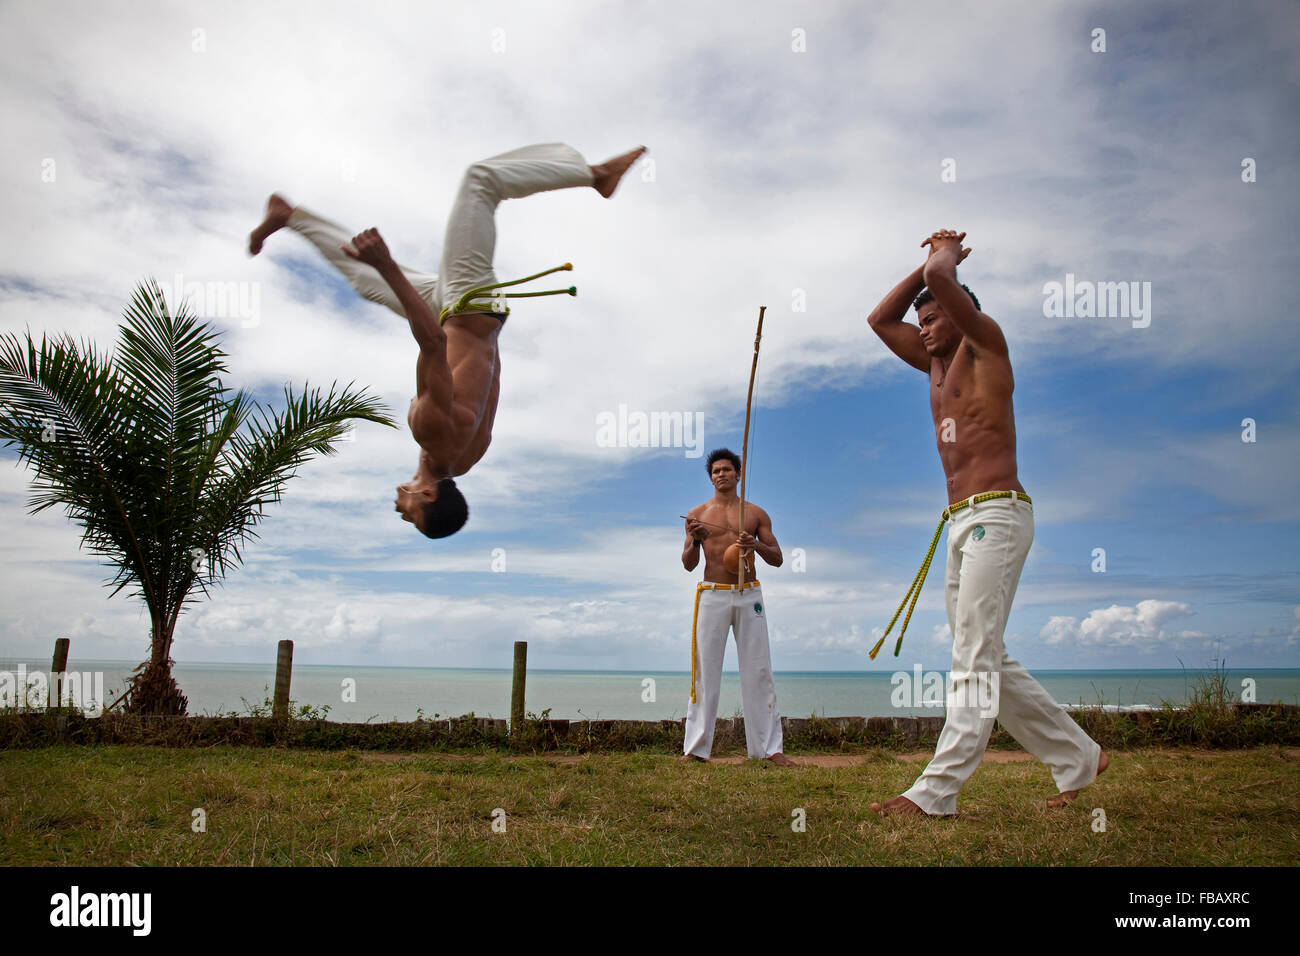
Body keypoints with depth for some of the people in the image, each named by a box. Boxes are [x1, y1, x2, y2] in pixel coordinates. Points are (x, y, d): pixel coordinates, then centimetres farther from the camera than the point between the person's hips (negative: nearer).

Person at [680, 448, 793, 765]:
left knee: (758, 671, 1)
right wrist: (695, 541, -13)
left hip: (749, 596, 1)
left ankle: (769, 747, 6)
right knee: (705, 670, -1)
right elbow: (688, 565, 7)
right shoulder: (698, 514, 9)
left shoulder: (756, 513, 10)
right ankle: (696, 748, 5)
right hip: (712, 596, -1)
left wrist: (756, 544, -11)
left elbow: (777, 559, 9)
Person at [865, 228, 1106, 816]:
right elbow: (880, 319, 28)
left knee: (976, 660, -12)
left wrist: (945, 257, 11)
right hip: (960, 524, 9)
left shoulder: (986, 346, 1)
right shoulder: (936, 366, 23)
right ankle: (1077, 757, 22)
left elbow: (939, 279, -12)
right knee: (986, 662, 10)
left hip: (996, 514, -9)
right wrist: (932, 258, 26)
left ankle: (937, 791, -15)